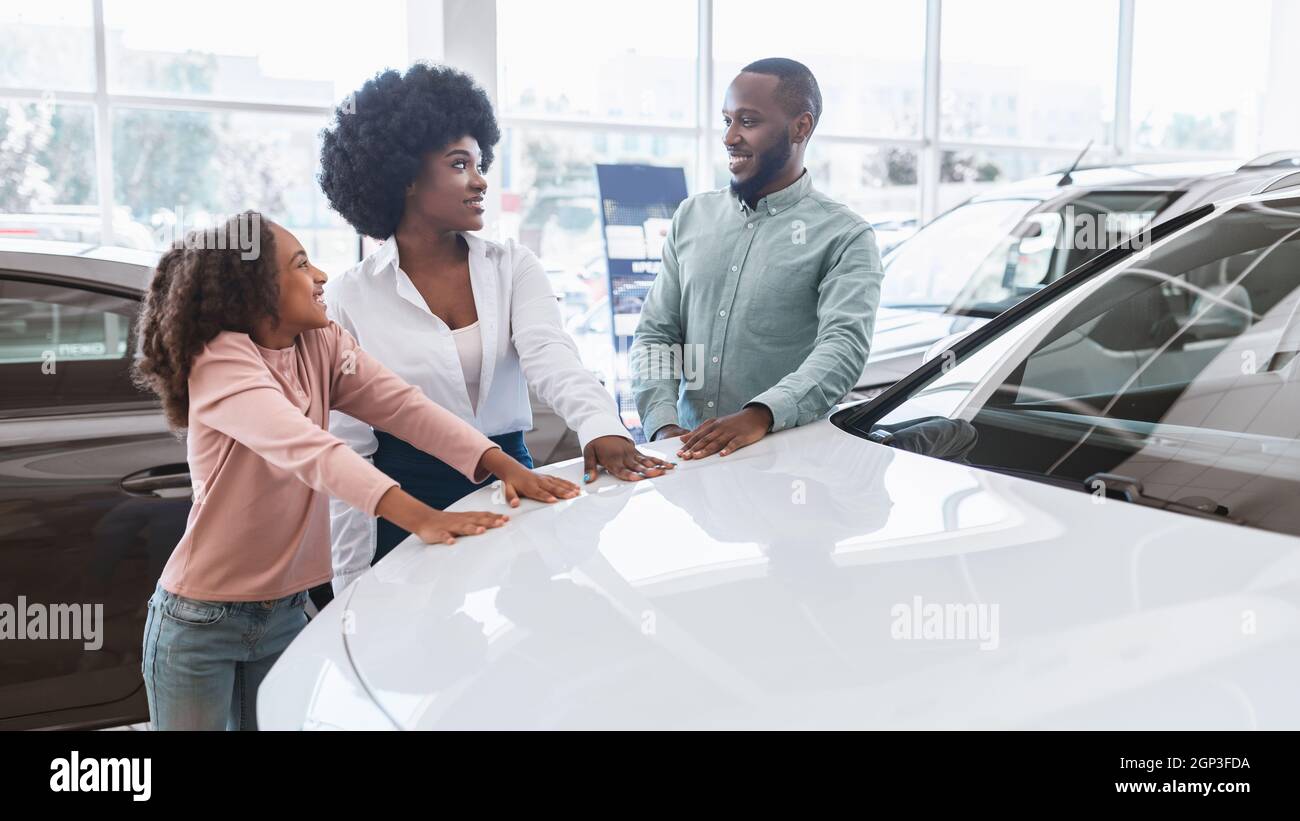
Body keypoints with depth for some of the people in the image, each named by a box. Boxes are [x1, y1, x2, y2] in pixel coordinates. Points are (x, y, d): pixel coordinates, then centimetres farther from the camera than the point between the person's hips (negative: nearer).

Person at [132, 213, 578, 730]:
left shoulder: (321, 345, -1)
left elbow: (401, 404, -14)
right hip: (199, 623, -5)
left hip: (285, 612, 6)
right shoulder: (219, 363, -21)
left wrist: (503, 465, -29)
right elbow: (304, 448, -37)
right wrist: (420, 518, -49)